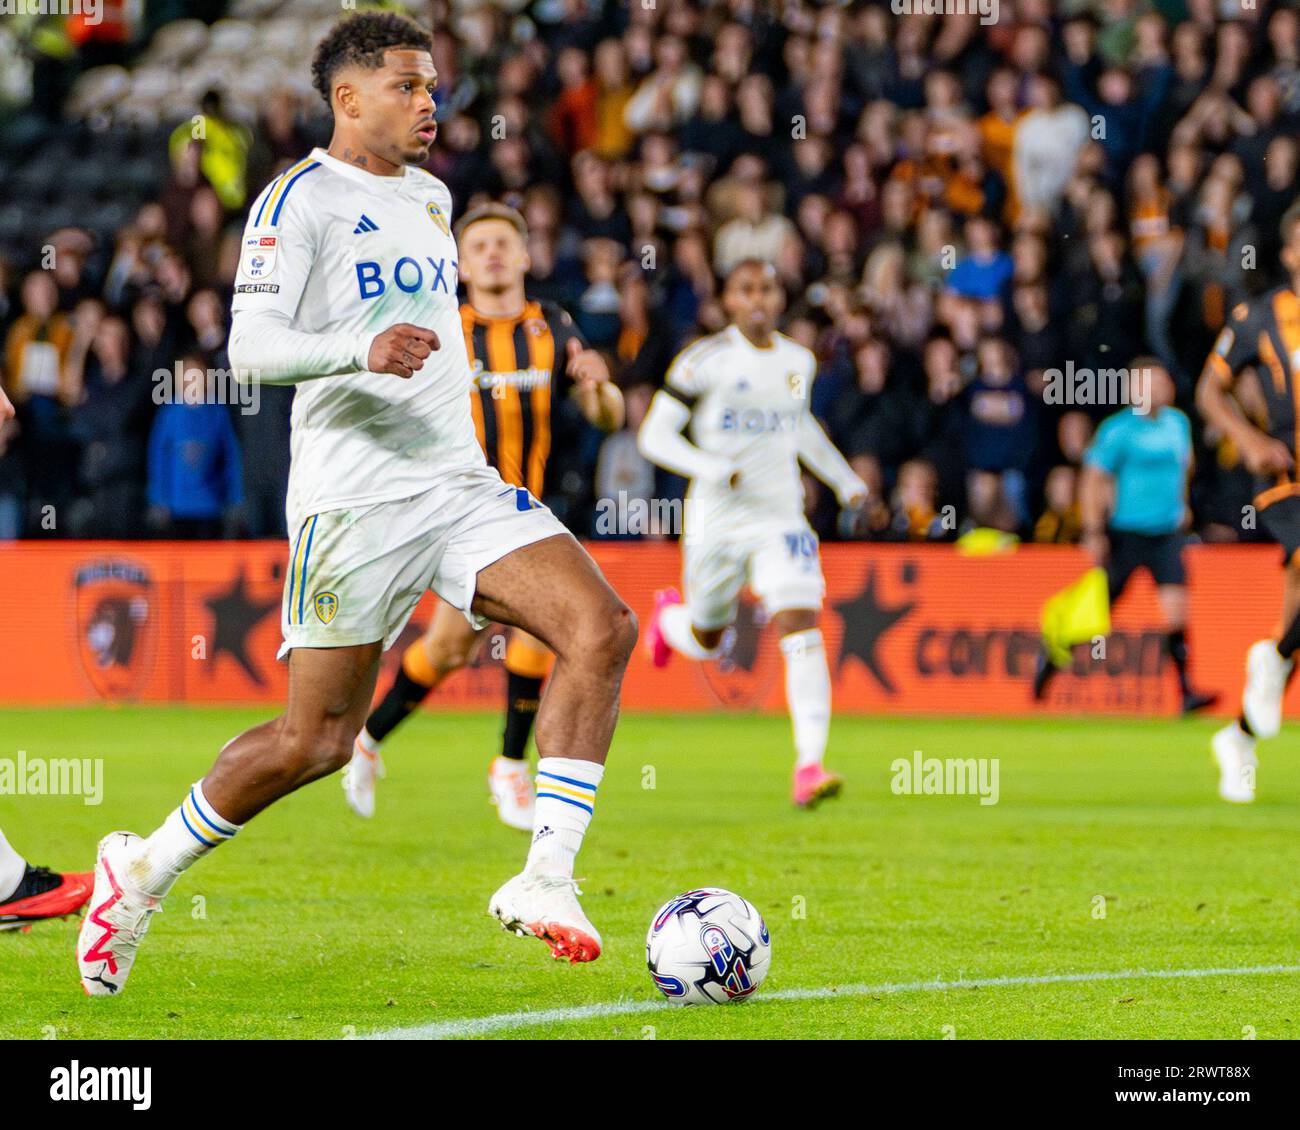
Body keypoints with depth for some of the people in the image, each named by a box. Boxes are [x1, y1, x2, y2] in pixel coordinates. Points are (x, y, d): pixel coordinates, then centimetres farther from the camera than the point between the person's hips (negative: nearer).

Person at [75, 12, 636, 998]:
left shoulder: (432, 197, 18)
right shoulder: (302, 197, -6)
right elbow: (250, 343, -16)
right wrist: (362, 351, -31)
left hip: (461, 487, 7)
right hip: (355, 499, -7)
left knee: (603, 630, -15)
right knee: (316, 740, -4)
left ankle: (544, 881, -17)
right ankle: (144, 870, 18)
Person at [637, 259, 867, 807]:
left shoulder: (799, 362, 8)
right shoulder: (705, 360, -8)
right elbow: (654, 436, -9)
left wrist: (845, 480, 21)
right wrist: (711, 469, -24)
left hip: (781, 516, 2)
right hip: (718, 516, -2)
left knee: (802, 629, -17)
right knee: (706, 642, 15)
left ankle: (809, 765, -21)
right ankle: (669, 614, 54)